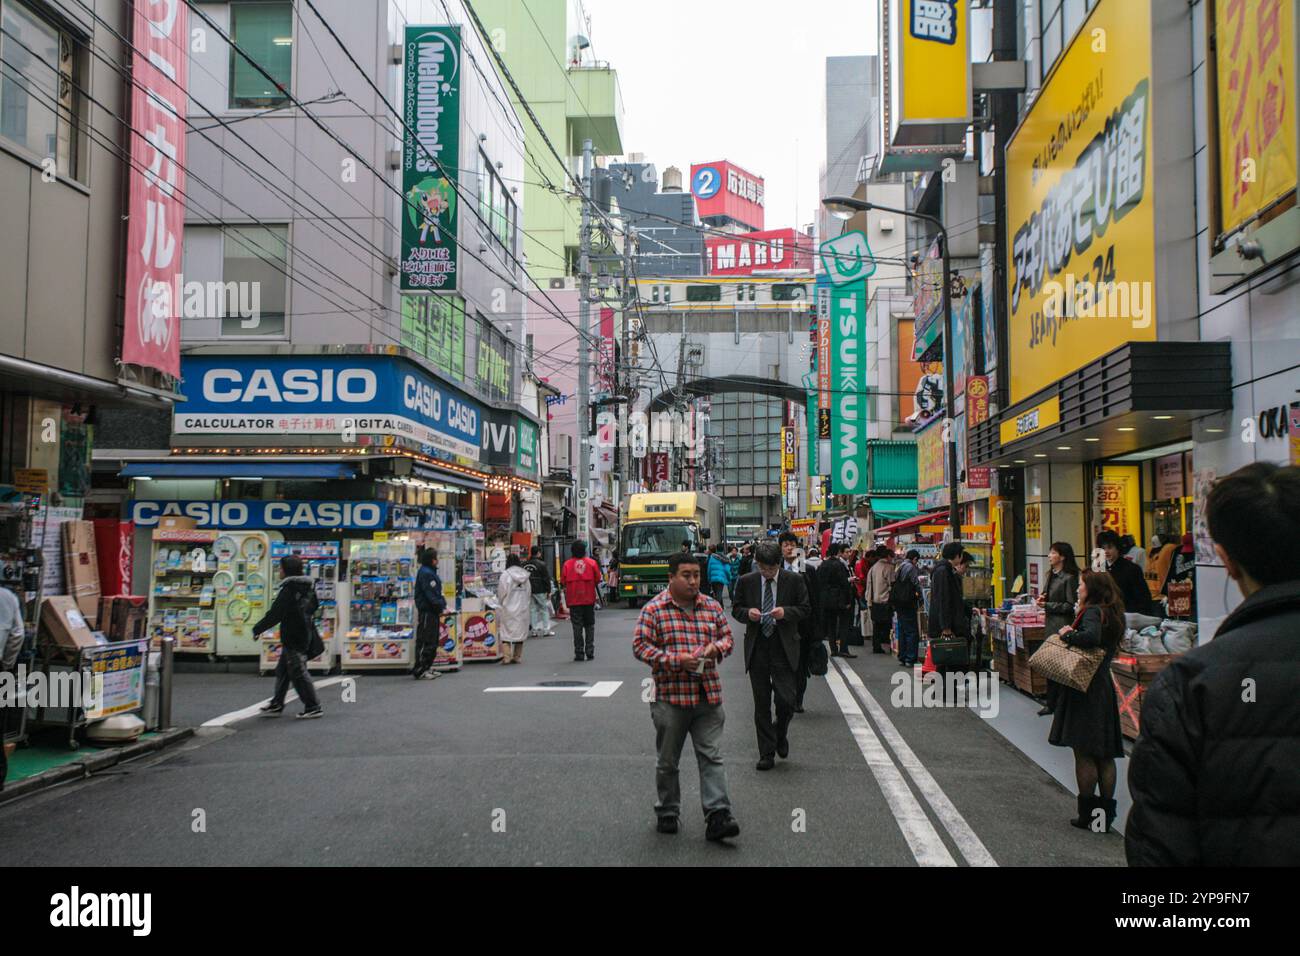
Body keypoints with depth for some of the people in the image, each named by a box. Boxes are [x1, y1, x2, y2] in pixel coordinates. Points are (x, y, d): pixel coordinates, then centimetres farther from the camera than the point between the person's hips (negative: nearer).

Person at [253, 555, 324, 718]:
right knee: (282, 671, 18)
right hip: (305, 634, 9)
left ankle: (313, 707, -1)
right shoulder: (308, 587, 7)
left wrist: (257, 628, -9)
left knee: (298, 673, -4)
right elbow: (315, 605, 22)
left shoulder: (288, 590, -19)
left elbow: (275, 614, -19)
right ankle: (276, 704, 25)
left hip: (292, 637, -9)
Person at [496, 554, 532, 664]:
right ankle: (517, 657, 13)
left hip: (508, 608, -4)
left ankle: (506, 657, -8)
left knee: (506, 633, 0)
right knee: (521, 632, 10)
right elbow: (529, 594, 8)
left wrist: (500, 605, 9)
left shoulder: (505, 575, -9)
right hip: (523, 609, 4)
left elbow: (501, 594, -5)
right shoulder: (526, 576, 4)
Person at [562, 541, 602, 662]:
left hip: (574, 600, -1)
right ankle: (590, 653, 7)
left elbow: (563, 582, -2)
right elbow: (597, 580, 1)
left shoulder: (567, 564, -5)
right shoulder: (592, 563, -2)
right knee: (589, 626, 10)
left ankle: (579, 653, 2)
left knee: (577, 627, 4)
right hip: (589, 599, 1)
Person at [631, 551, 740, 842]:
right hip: (670, 696, -3)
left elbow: (727, 637, 17)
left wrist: (717, 647, -7)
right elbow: (640, 646, -9)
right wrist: (674, 660, -20)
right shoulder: (654, 609, -5)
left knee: (712, 757, -2)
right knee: (667, 761, 10)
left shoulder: (711, 606, 9)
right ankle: (667, 813, 27)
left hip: (708, 696, 3)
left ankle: (717, 817, -2)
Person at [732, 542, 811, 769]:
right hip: (756, 646, 1)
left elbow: (805, 610, 2)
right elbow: (736, 609, 10)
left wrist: (786, 612, -16)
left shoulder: (794, 580, 0)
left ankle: (780, 734, 25)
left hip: (784, 646, -1)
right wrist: (747, 613, -12)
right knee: (761, 703, 6)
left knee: (786, 699, -8)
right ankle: (766, 754, 16)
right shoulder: (746, 582, 3)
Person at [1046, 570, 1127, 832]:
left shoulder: (1092, 612, -15)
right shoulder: (1111, 614, 12)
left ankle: (1088, 815, 6)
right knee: (1105, 755, 12)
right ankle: (1106, 811, 18)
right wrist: (1072, 634, 2)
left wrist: (1067, 635, -18)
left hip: (1085, 690, -8)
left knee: (1084, 753, 0)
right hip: (1105, 688, 8)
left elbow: (1092, 636, -34)